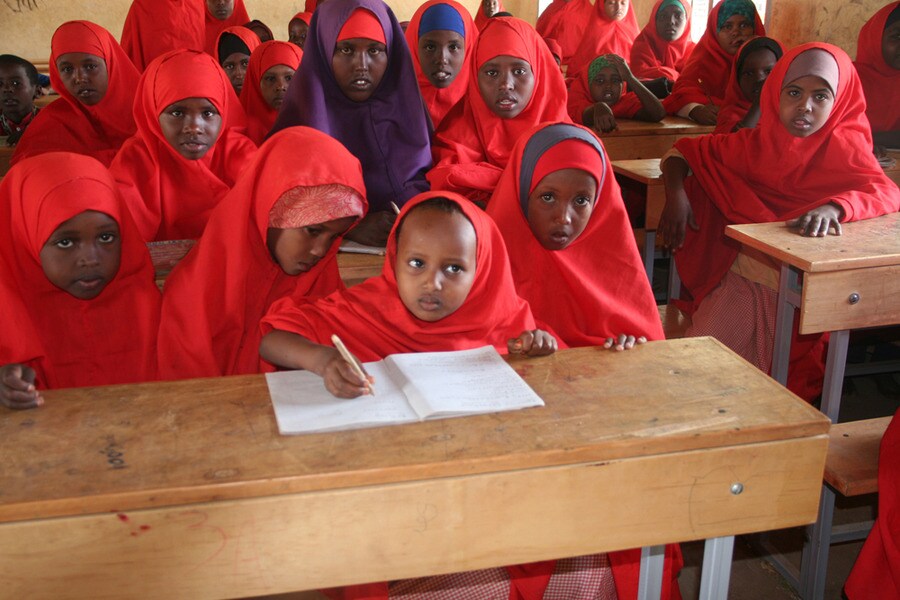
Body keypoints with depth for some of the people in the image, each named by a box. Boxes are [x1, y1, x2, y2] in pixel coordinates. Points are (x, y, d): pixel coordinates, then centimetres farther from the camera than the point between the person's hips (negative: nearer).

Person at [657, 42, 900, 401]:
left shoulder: (842, 147, -7)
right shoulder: (755, 142, 1)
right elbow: (684, 152, 9)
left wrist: (835, 207, -44)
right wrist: (676, 195, -12)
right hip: (740, 277, 2)